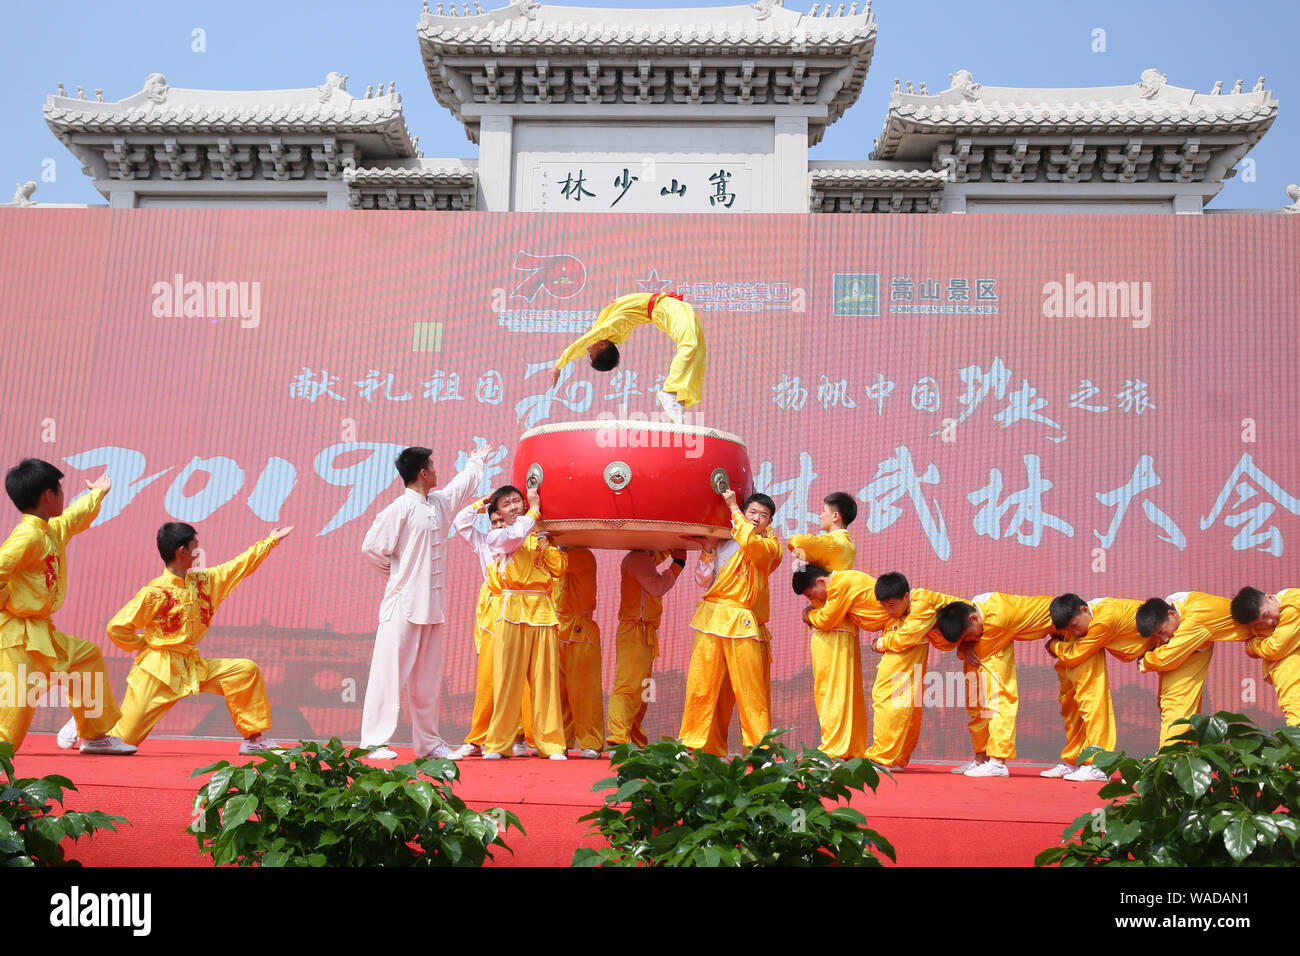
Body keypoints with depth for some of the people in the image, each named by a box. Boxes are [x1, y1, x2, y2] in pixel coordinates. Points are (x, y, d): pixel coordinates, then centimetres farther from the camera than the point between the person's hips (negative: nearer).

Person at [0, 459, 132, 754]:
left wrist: (97, 493, 51)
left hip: (40, 632, 11)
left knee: (87, 656, 21)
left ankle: (95, 736, 29)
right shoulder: (28, 535, -19)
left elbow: (75, 517, 35)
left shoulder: (53, 530, 13)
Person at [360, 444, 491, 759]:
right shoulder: (401, 508, -10)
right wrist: (397, 574, 1)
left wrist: (478, 460, 50)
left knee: (428, 679, 11)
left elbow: (464, 484, 35)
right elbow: (371, 547, -10)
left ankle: (428, 742, 18)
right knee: (390, 673, -6)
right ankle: (374, 742, -2)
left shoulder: (439, 503, 14)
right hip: (403, 605, -7)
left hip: (431, 606, 7)